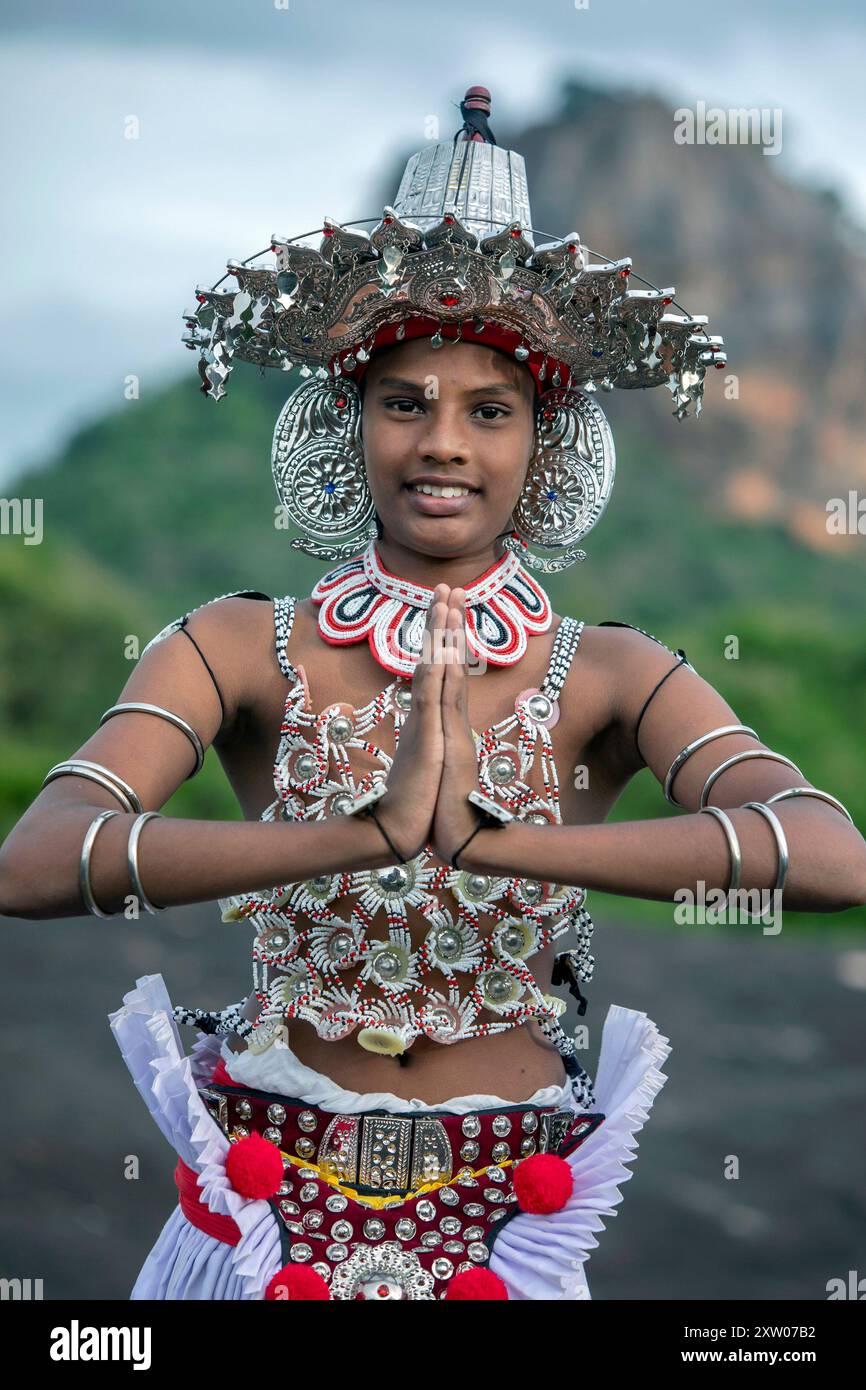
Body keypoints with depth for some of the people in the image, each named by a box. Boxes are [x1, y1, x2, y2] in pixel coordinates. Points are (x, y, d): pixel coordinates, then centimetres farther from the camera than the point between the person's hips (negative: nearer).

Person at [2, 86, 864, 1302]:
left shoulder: (610, 677, -7)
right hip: (278, 1207, 0)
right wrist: (374, 830, -32)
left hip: (510, 1224, 0)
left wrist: (486, 835, -31)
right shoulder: (245, 651, -7)